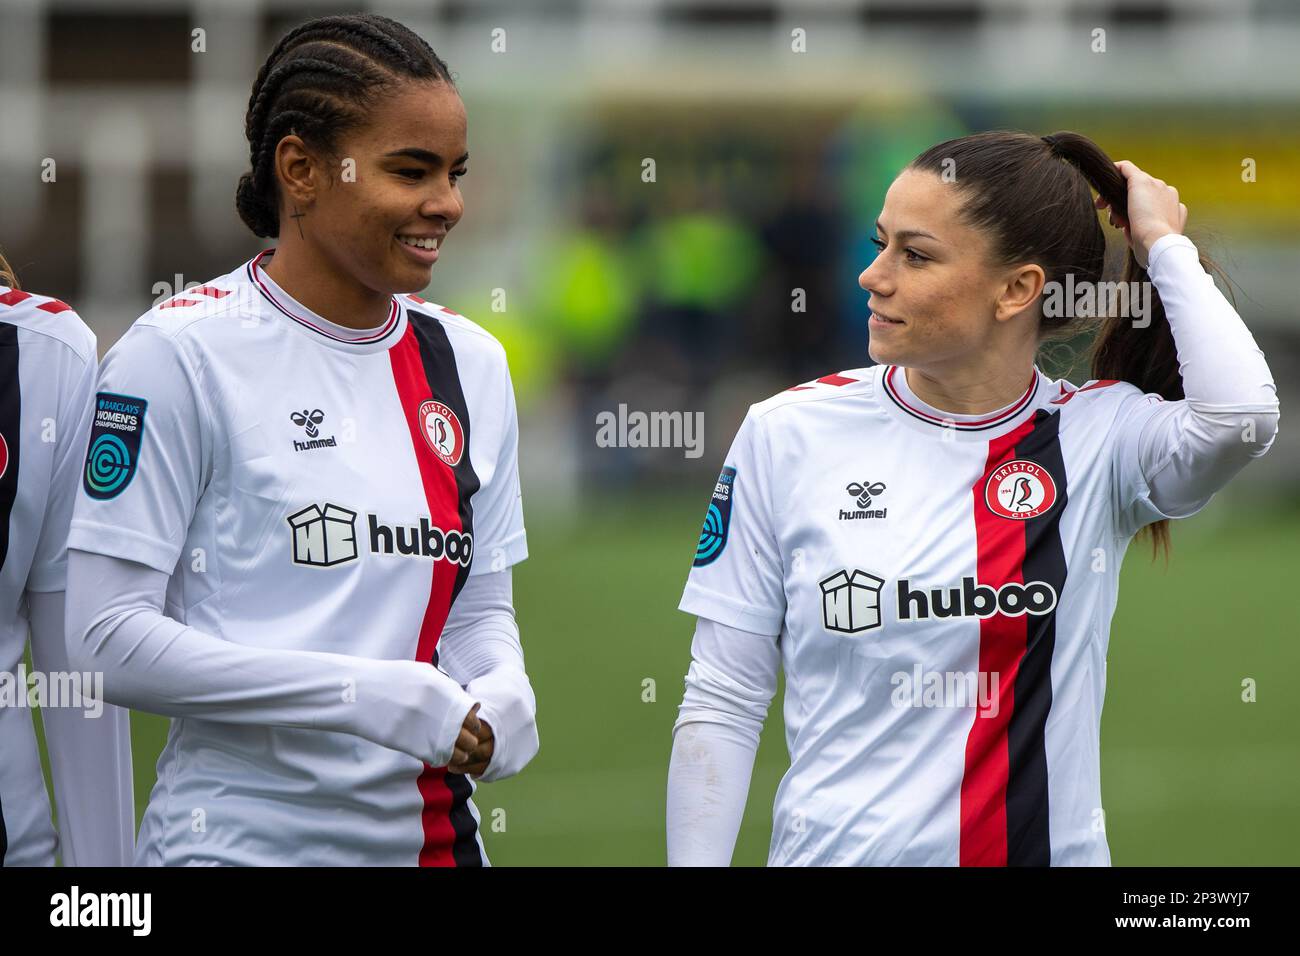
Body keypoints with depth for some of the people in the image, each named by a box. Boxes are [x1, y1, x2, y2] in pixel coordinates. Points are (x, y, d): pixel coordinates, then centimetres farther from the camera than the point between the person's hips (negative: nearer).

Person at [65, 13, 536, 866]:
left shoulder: (469, 363, 8)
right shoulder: (182, 354, -10)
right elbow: (109, 639, -14)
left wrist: (502, 696, -9)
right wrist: (375, 696, -20)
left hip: (433, 831, 5)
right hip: (241, 836, -5)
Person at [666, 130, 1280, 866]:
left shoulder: (1099, 437, -5)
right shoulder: (790, 433, -3)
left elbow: (1240, 415, -27)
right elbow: (723, 704, -1)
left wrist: (1165, 245, -13)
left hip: (1051, 847, 0)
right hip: (836, 848, 0)